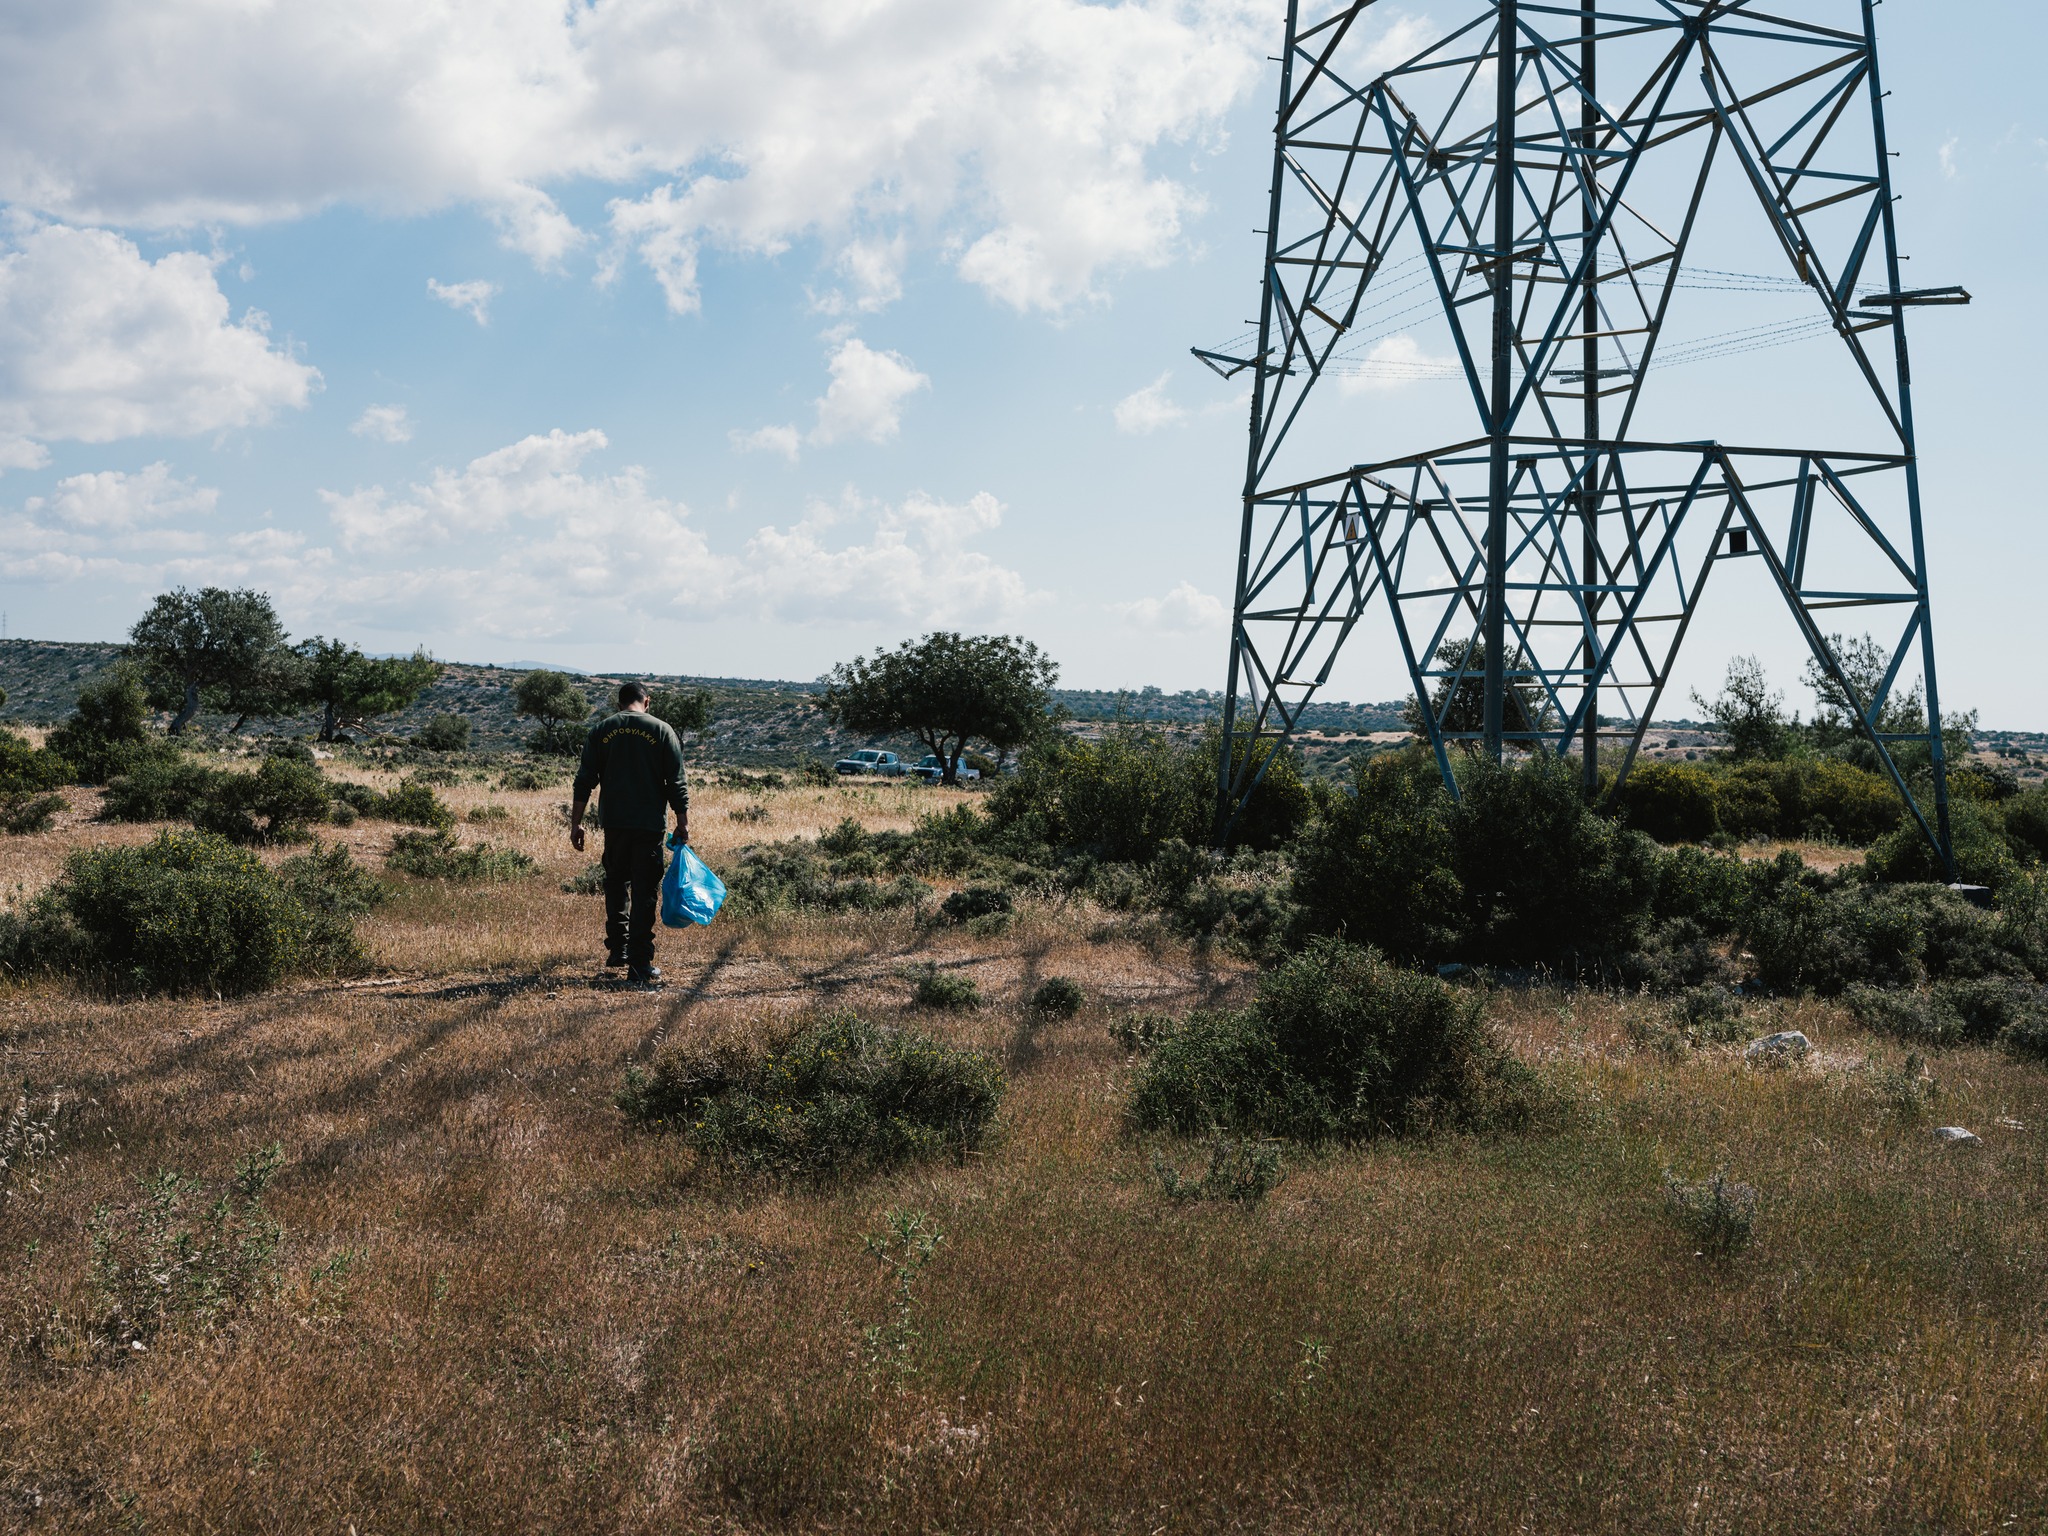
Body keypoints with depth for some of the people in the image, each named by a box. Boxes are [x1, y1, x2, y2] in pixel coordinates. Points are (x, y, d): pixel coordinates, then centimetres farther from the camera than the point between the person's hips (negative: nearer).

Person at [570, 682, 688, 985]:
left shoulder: (600, 730, 6)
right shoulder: (662, 730, 0)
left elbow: (585, 781, 4)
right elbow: (677, 783, -3)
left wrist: (576, 823, 8)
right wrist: (682, 822, 3)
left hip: (613, 821, 2)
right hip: (649, 824, -2)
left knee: (616, 882, 22)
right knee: (645, 892, 0)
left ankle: (617, 949, 22)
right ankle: (639, 966, -2)